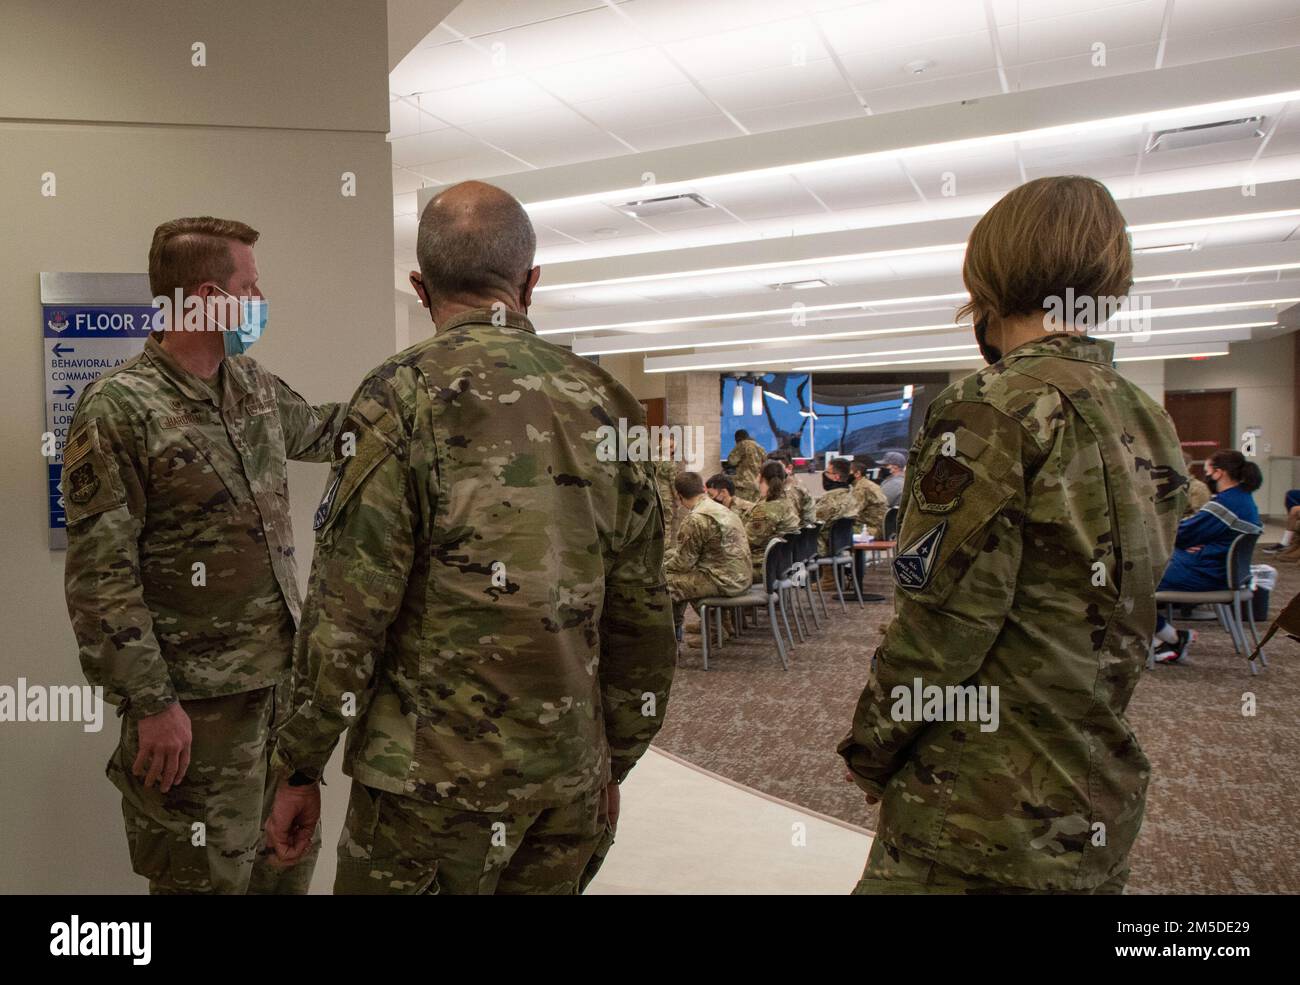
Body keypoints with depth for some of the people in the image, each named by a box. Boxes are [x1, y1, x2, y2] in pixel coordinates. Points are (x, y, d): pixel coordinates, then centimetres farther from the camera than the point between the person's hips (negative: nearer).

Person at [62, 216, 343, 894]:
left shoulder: (256, 386, 6)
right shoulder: (118, 407, -15)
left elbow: (319, 431, 28)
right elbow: (100, 577, -17)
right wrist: (152, 702, -17)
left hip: (284, 674, 7)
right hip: (198, 701, -7)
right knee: (211, 875, 8)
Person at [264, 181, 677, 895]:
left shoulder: (404, 395, -11)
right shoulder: (605, 402, 2)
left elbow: (348, 611, -14)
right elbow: (641, 613, 5)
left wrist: (300, 768, -1)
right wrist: (613, 762, 15)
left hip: (435, 776, -4)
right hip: (569, 776, 5)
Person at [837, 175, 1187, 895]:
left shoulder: (995, 409, -18)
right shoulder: (1150, 427, 7)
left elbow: (939, 624, -19)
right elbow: (1118, 619, 12)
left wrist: (868, 753, -6)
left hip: (981, 813, -8)